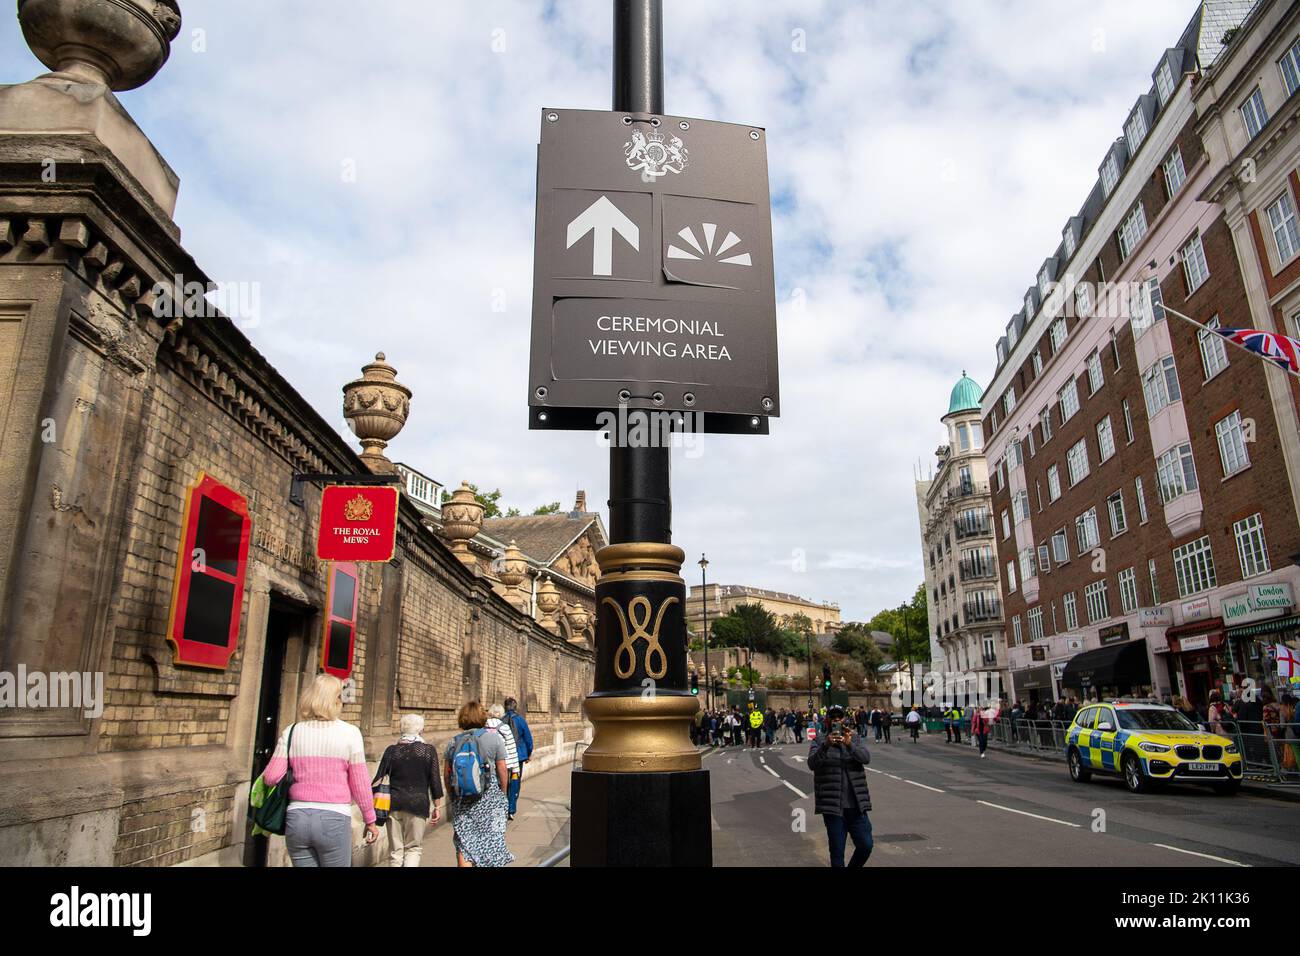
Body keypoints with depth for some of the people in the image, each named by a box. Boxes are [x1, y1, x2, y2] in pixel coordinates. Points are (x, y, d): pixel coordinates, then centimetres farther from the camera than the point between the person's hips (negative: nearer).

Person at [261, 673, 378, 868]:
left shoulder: (291, 732, 3)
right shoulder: (349, 733, -5)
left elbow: (271, 777, 0)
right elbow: (359, 783, -3)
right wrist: (370, 820, 7)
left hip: (297, 817, 3)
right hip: (333, 819, -3)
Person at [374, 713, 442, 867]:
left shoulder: (391, 750, 3)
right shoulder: (429, 750, -1)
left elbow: (378, 778, 2)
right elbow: (435, 781, 0)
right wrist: (436, 807, 7)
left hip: (393, 803, 2)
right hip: (418, 803, -2)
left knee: (395, 850, 14)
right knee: (414, 847, 10)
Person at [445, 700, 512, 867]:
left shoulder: (453, 742, 3)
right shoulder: (494, 739, -6)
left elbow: (447, 774, 5)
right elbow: (502, 770, -6)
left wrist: (452, 795, 17)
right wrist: (503, 793, 8)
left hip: (461, 799, 2)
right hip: (489, 797, -2)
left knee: (464, 844, 7)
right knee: (492, 840, 10)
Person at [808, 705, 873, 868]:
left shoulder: (855, 739, 9)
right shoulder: (819, 741, 2)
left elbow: (866, 758, -10)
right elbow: (812, 763, -14)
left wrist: (850, 744, -29)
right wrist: (826, 745, -31)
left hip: (856, 805, 2)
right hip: (832, 806, -2)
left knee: (865, 845, 4)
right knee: (837, 852, 2)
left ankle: (854, 865, 30)